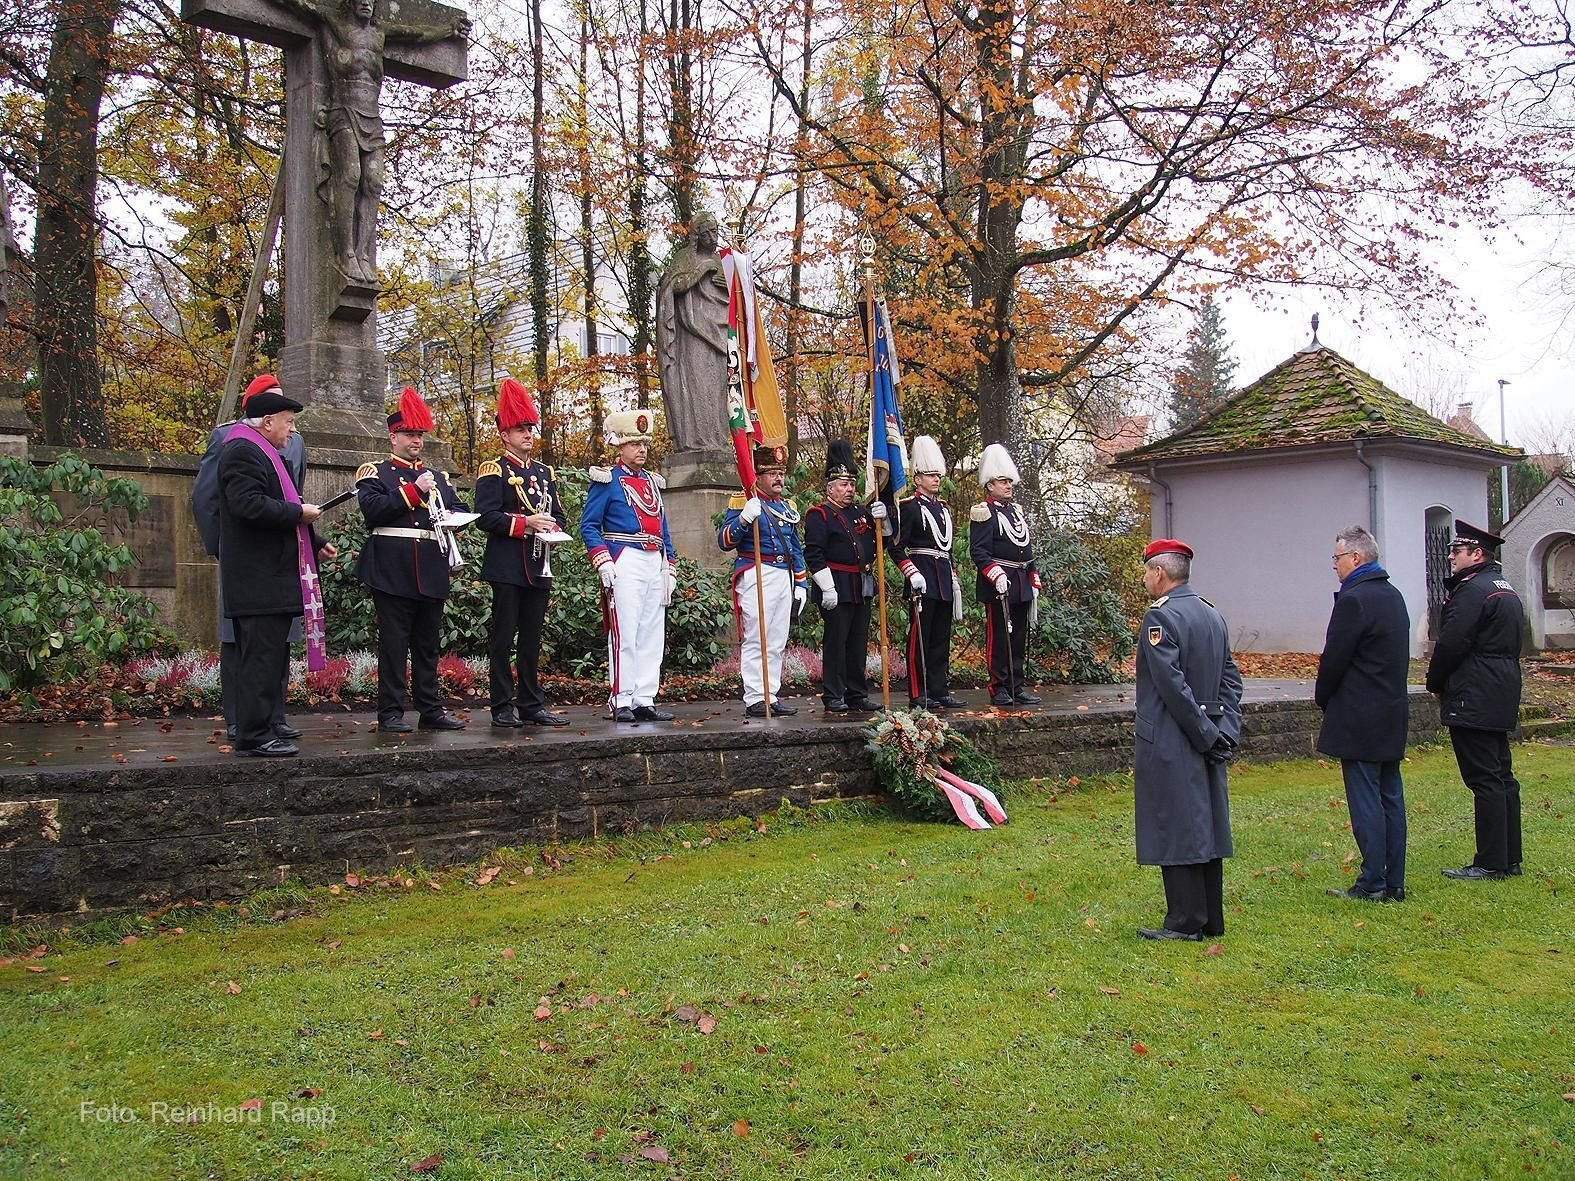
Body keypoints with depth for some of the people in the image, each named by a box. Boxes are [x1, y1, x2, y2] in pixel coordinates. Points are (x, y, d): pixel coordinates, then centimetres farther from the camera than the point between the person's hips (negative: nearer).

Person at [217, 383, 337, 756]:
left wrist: (314, 544, 20)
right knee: (262, 657, -9)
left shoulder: (259, 452, 23)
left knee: (270, 657, 13)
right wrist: (298, 512, -16)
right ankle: (255, 735, -5)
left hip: (270, 580, 11)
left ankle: (255, 731, 19)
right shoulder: (244, 451, -11)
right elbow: (249, 505, -25)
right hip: (260, 581, -11)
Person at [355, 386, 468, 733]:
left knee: (428, 644, 10)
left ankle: (431, 710, 15)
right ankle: (391, 713, 3)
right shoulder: (375, 474, 4)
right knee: (394, 645, -2)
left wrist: (452, 517, -9)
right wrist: (414, 490, -13)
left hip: (432, 573, 5)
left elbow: (460, 507, 14)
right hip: (393, 572, -5)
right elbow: (373, 508, -13)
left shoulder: (438, 477, 20)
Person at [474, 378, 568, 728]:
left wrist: (552, 530, -1)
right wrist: (525, 523, -21)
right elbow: (486, 516, -12)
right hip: (507, 565, -6)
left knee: (532, 639, 10)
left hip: (539, 567, 6)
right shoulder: (494, 470, -1)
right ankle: (503, 708, 2)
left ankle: (533, 705, 15)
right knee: (503, 638, -2)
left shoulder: (546, 473, 18)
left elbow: (559, 516, 21)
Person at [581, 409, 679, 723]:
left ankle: (644, 700, 11)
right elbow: (588, 526, -4)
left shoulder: (652, 481, 19)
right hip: (625, 564, -7)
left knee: (653, 635, 6)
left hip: (655, 565, 7)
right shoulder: (607, 480, 0)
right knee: (624, 634, -7)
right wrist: (603, 565, -15)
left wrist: (670, 569, 14)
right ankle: (621, 702, -1)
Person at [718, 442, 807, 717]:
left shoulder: (788, 506, 18)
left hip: (784, 577, 7)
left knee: (777, 642, 8)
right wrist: (744, 518, -29)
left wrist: (801, 583, 19)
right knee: (755, 640, -8)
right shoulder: (742, 502, -3)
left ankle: (771, 696, 13)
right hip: (756, 577, -7)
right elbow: (724, 541, -13)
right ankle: (755, 699, -6)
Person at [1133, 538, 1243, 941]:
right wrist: (1226, 731, 4)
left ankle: (1185, 922, 4)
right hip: (1205, 743, 8)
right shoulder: (1213, 614, 12)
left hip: (1169, 745, -8)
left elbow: (1174, 686, -20)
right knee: (1206, 828, 13)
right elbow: (1231, 680, 11)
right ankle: (1210, 920, 20)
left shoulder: (1160, 617, -15)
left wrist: (1208, 735, -14)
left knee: (1175, 831, -2)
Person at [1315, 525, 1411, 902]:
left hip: (1360, 719, -9)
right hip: (1392, 714, 9)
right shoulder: (1393, 596, 12)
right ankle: (1394, 882, 17)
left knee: (1366, 801, -4)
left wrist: (1322, 697, 2)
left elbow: (1334, 659, -16)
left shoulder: (1353, 599, -17)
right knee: (1391, 798, 11)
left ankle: (1372, 883, 0)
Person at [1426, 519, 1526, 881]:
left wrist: (1436, 684, -3)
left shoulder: (1472, 590, -14)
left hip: (1473, 700, -10)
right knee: (1502, 777, 12)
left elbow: (1451, 644, -17)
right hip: (1502, 698, 10)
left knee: (1485, 780, -7)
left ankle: (1490, 864, -4)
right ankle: (1510, 860, 18)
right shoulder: (1507, 590, 17)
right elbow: (1511, 645, 20)